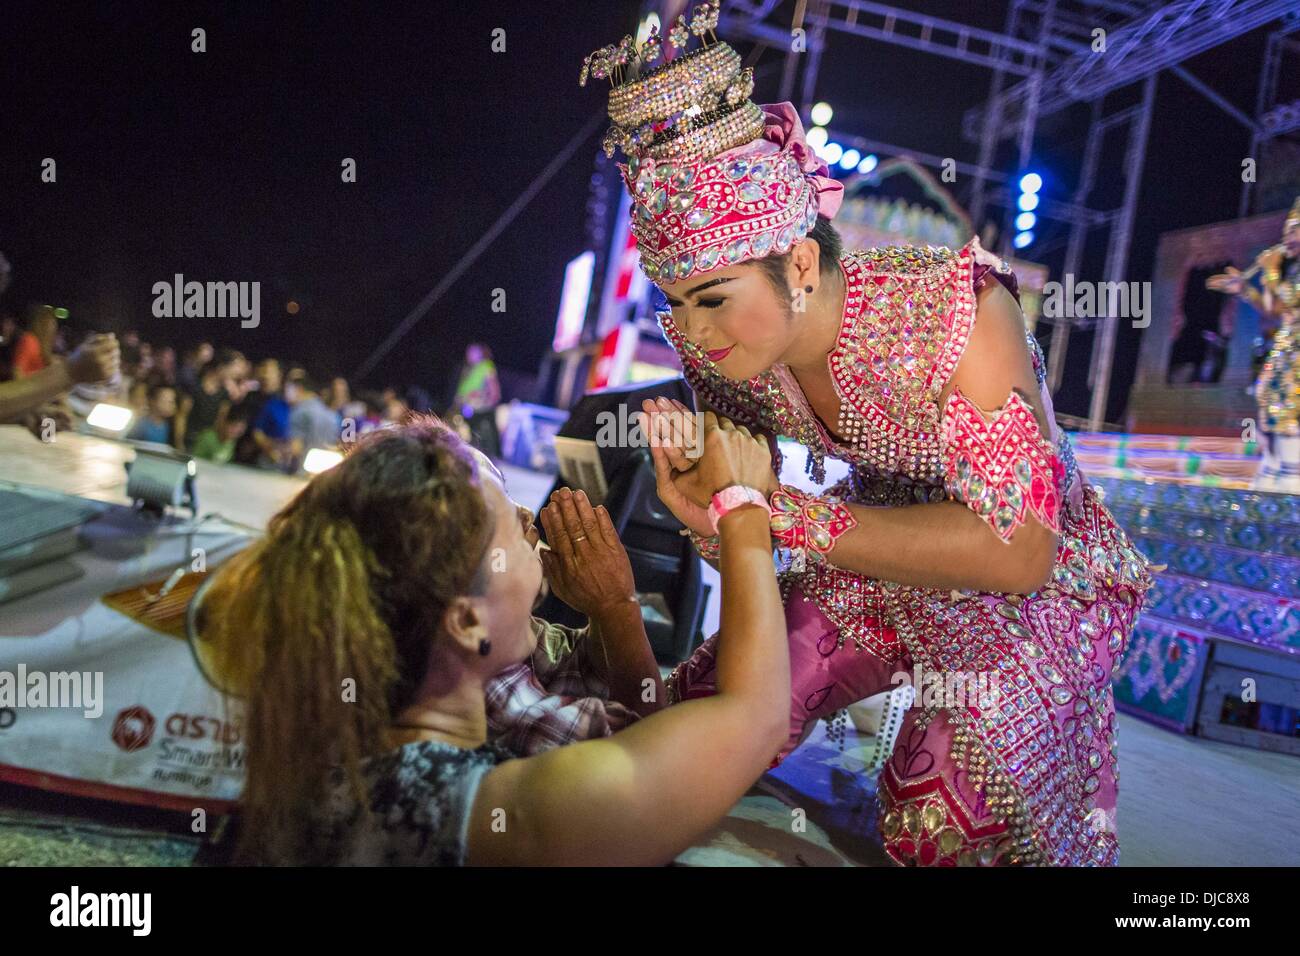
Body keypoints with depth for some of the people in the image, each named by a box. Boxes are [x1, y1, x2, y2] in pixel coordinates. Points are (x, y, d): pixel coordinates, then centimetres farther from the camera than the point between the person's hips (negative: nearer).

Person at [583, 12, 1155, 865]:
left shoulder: (953, 310, -30)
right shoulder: (710, 341, -13)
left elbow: (1016, 549, -33)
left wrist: (786, 516, -36)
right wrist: (693, 482, -22)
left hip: (1037, 582, -5)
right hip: (885, 564, 5)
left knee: (942, 816, -23)